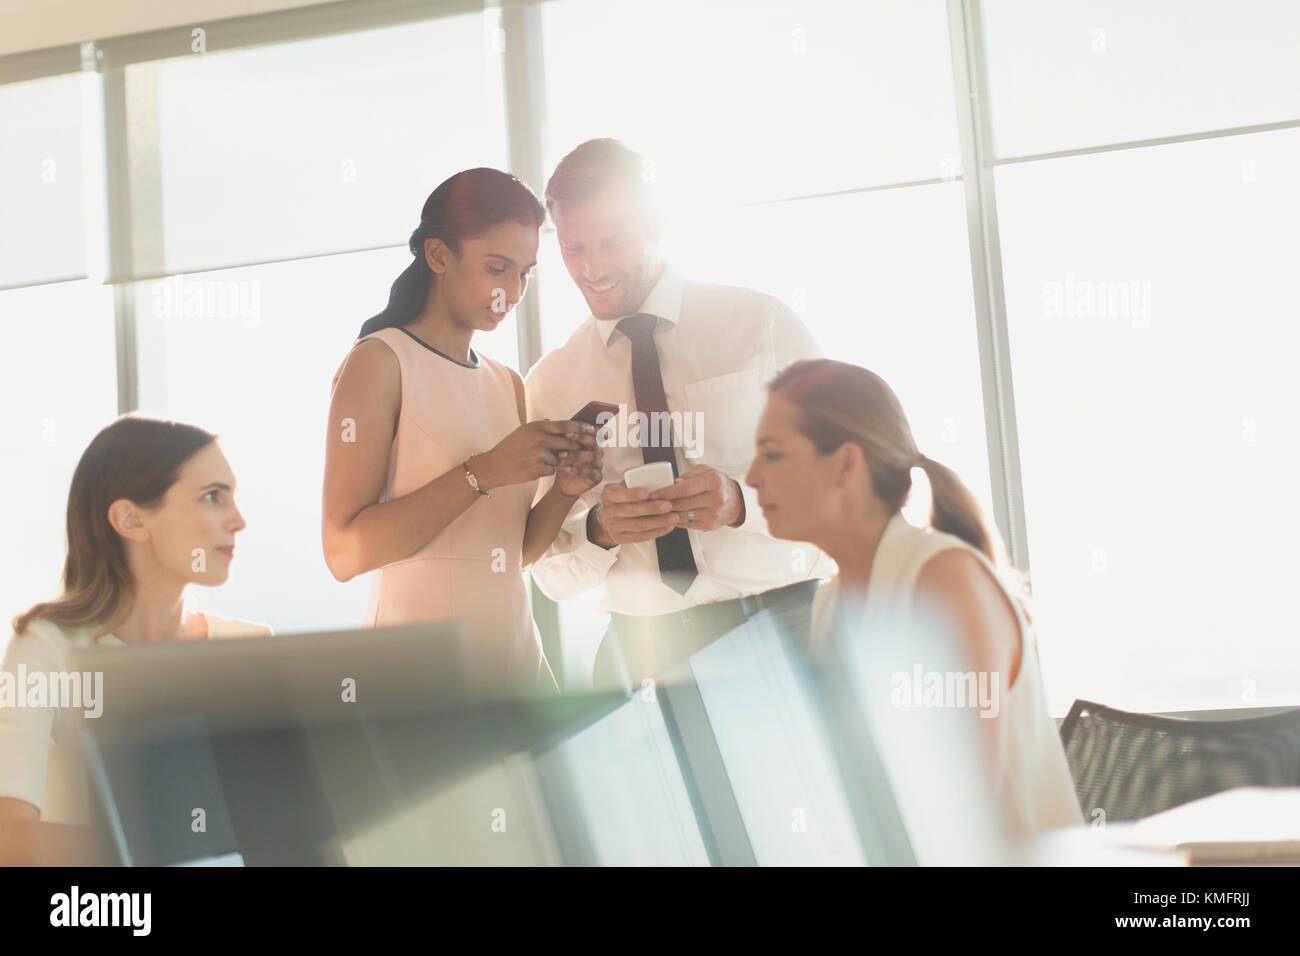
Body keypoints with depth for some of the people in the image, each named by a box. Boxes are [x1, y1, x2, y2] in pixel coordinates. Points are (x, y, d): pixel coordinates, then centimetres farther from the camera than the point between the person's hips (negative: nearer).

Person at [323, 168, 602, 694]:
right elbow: (345, 551, -17)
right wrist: (485, 472, -21)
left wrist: (563, 491, -4)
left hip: (514, 648, 7)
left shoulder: (508, 384, 13)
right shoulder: (379, 362, -7)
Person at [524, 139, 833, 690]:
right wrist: (598, 529, -14)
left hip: (782, 623, -1)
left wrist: (742, 502, -19)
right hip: (643, 652, 2)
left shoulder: (760, 325, 4)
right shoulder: (551, 384, 9)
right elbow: (553, 574, 8)